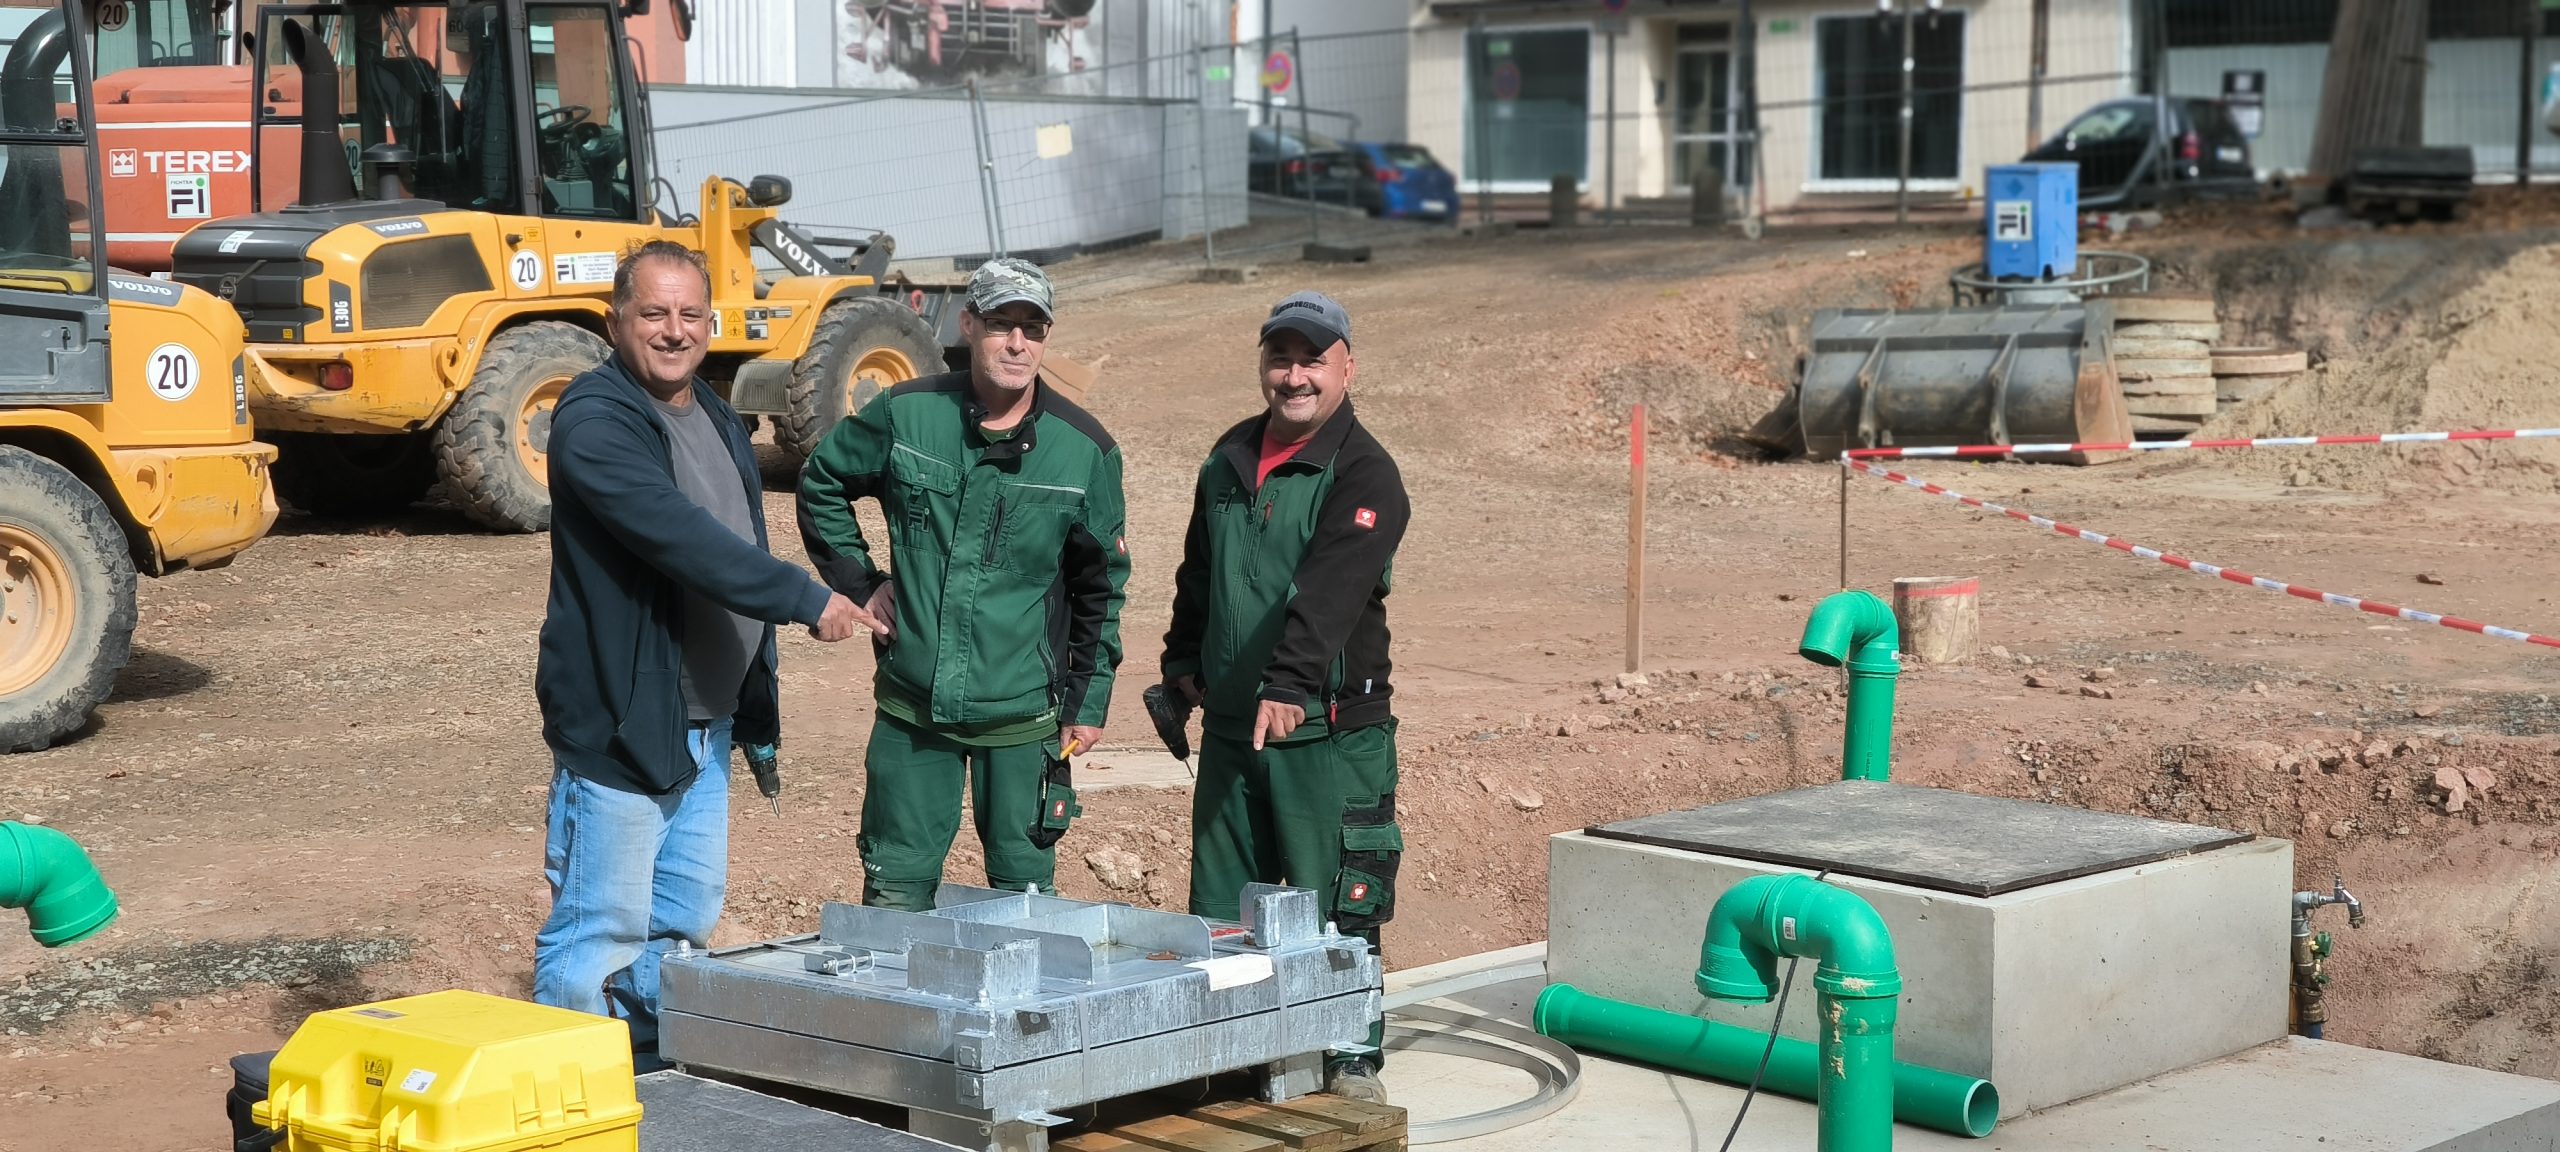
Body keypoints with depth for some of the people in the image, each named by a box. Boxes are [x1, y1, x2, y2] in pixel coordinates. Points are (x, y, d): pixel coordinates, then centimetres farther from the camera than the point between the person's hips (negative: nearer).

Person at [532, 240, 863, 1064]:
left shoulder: (718, 424, 15)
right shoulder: (594, 423, -14)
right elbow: (682, 538, -26)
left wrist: (758, 715, 20)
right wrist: (805, 600, -24)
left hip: (704, 730, 9)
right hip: (618, 725, -9)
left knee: (686, 924, 16)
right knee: (600, 933, -3)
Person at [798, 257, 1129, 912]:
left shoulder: (1085, 450, -5)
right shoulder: (905, 415, -4)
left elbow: (1101, 586, 5)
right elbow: (820, 484, 14)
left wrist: (1089, 699, 3)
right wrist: (858, 583, 6)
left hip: (1023, 715, -1)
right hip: (911, 709, 1)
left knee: (1026, 893, 7)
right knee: (895, 892, 7)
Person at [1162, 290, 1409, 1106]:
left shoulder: (1364, 474, -13)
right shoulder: (1229, 459, 10)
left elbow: (1330, 590, -28)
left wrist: (1290, 684, -39)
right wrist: (1182, 660, 19)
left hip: (1329, 733, -6)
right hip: (1230, 726, 6)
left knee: (1335, 914, -1)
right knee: (1219, 909, 11)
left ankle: (1353, 1061, 11)